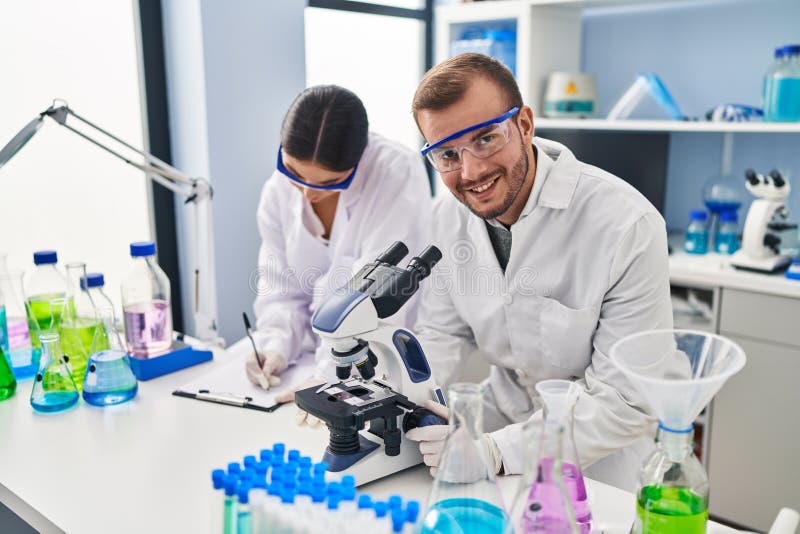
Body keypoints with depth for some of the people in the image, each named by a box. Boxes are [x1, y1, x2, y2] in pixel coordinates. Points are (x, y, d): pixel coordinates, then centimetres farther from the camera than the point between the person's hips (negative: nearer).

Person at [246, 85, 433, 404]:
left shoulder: (399, 175, -18)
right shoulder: (278, 191, -2)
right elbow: (282, 288, 4)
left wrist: (334, 376, -26)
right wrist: (277, 346, -12)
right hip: (316, 357, 5)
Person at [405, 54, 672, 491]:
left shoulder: (628, 226, -28)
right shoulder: (450, 216, -8)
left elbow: (628, 401, -24)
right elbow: (443, 332, 2)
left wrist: (499, 451, -32)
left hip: (600, 445, -4)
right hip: (508, 404, 4)